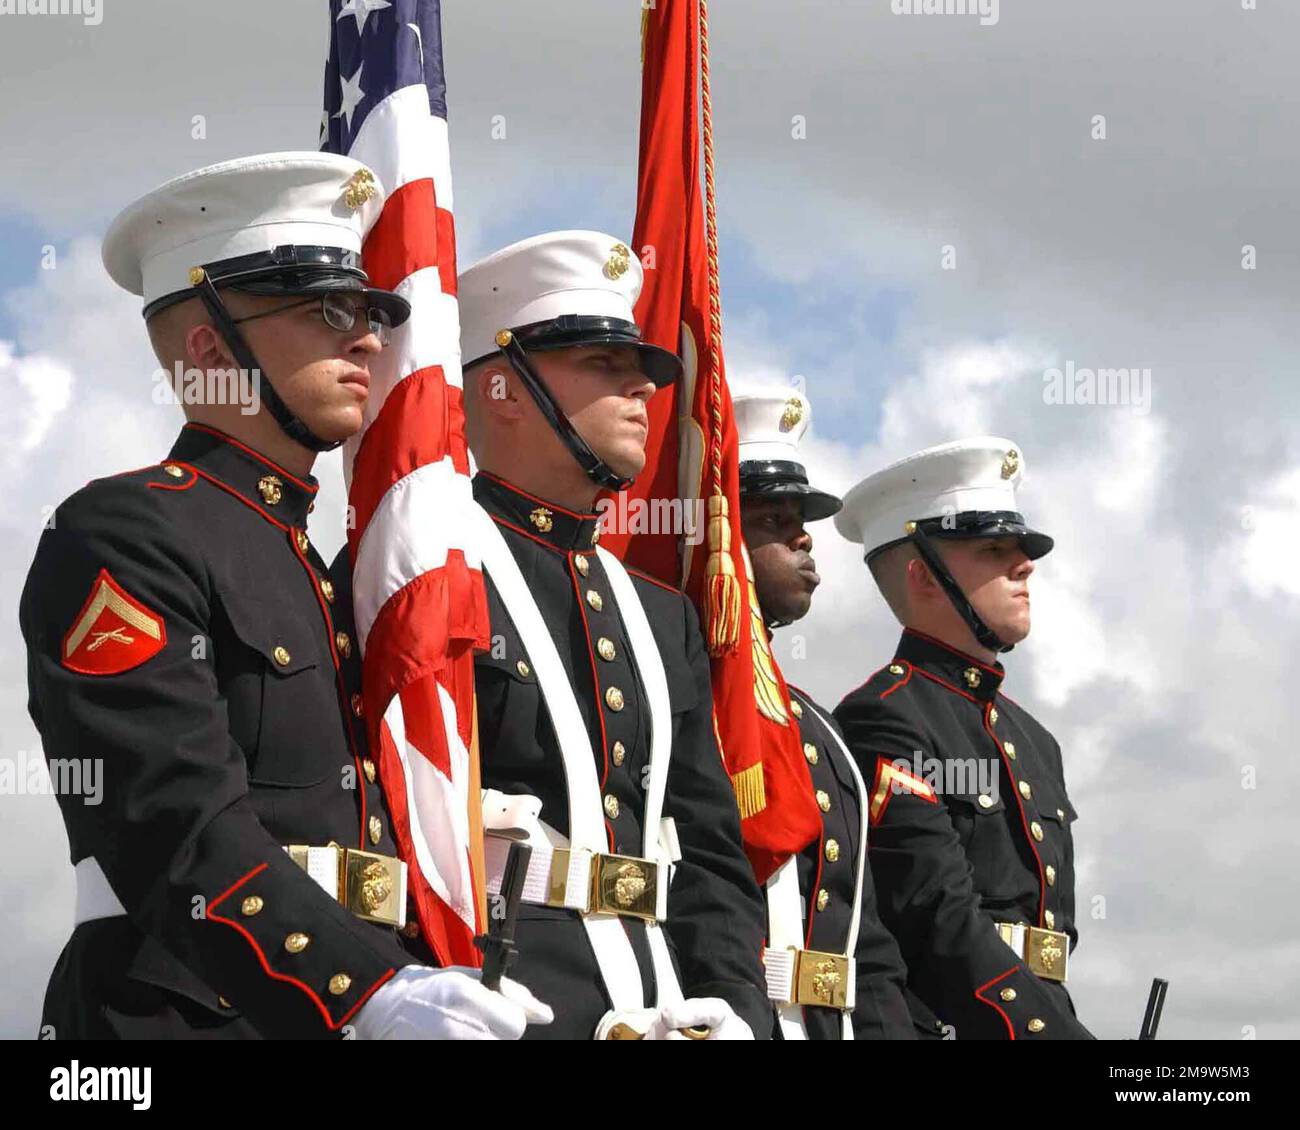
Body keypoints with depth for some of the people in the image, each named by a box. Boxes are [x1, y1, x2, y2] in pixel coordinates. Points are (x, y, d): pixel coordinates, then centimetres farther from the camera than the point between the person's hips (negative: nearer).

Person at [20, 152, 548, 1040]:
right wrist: (373, 992, -29)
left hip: (343, 1006, 8)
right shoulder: (122, 537, -7)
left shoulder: (318, 572, 20)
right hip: (184, 1012, -8)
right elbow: (175, 829, -19)